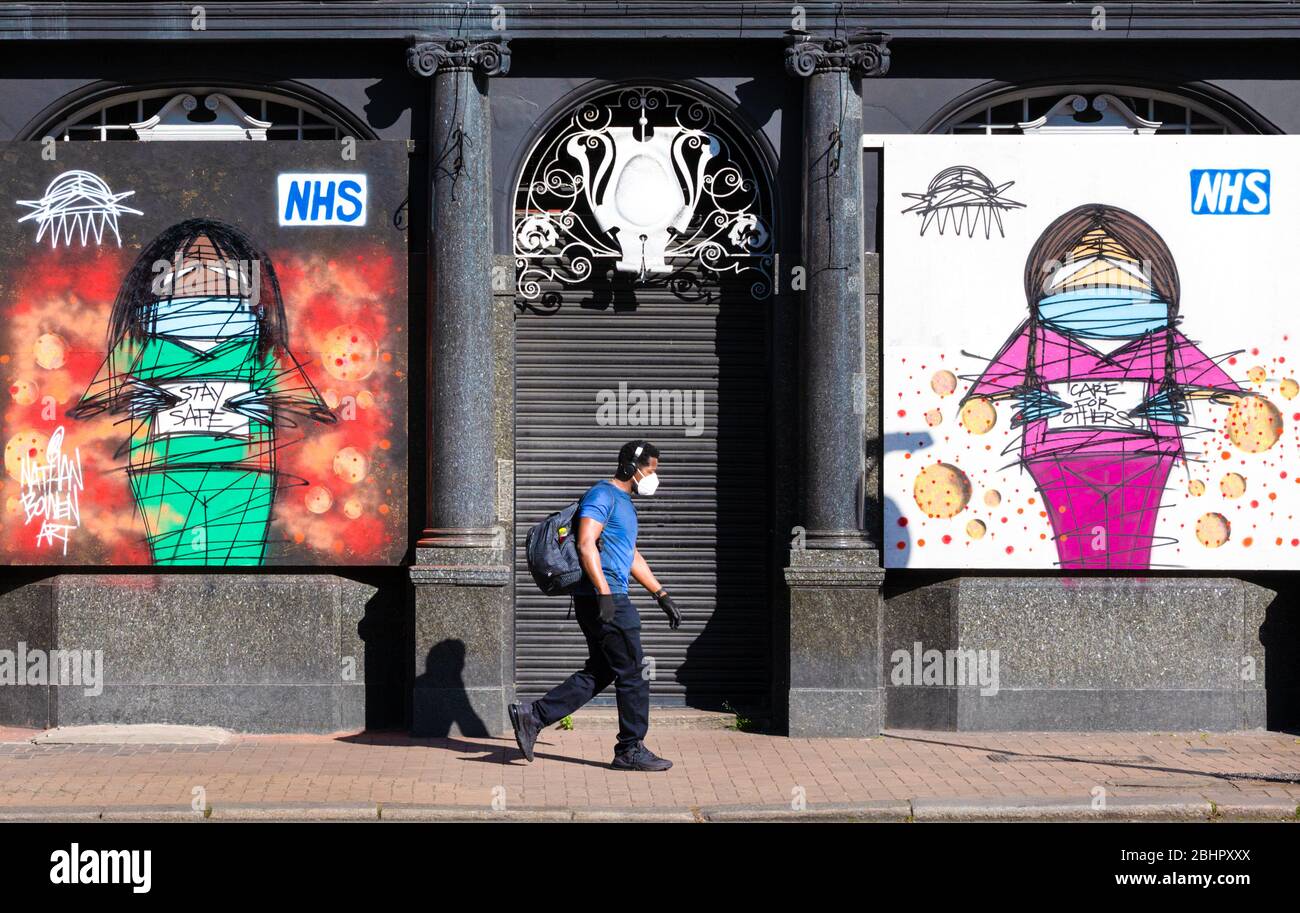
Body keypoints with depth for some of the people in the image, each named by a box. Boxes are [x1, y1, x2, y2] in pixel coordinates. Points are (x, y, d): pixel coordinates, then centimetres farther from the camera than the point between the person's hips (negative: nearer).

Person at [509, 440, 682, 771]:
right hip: (602, 598, -10)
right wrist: (604, 593, -27)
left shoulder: (623, 502, 23)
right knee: (631, 674, -3)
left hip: (610, 599, 10)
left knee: (599, 673, 11)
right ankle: (631, 750, 6)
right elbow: (586, 544, -20)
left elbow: (632, 557, 30)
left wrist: (662, 595, 28)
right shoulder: (602, 495, -9)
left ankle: (532, 717, 10)